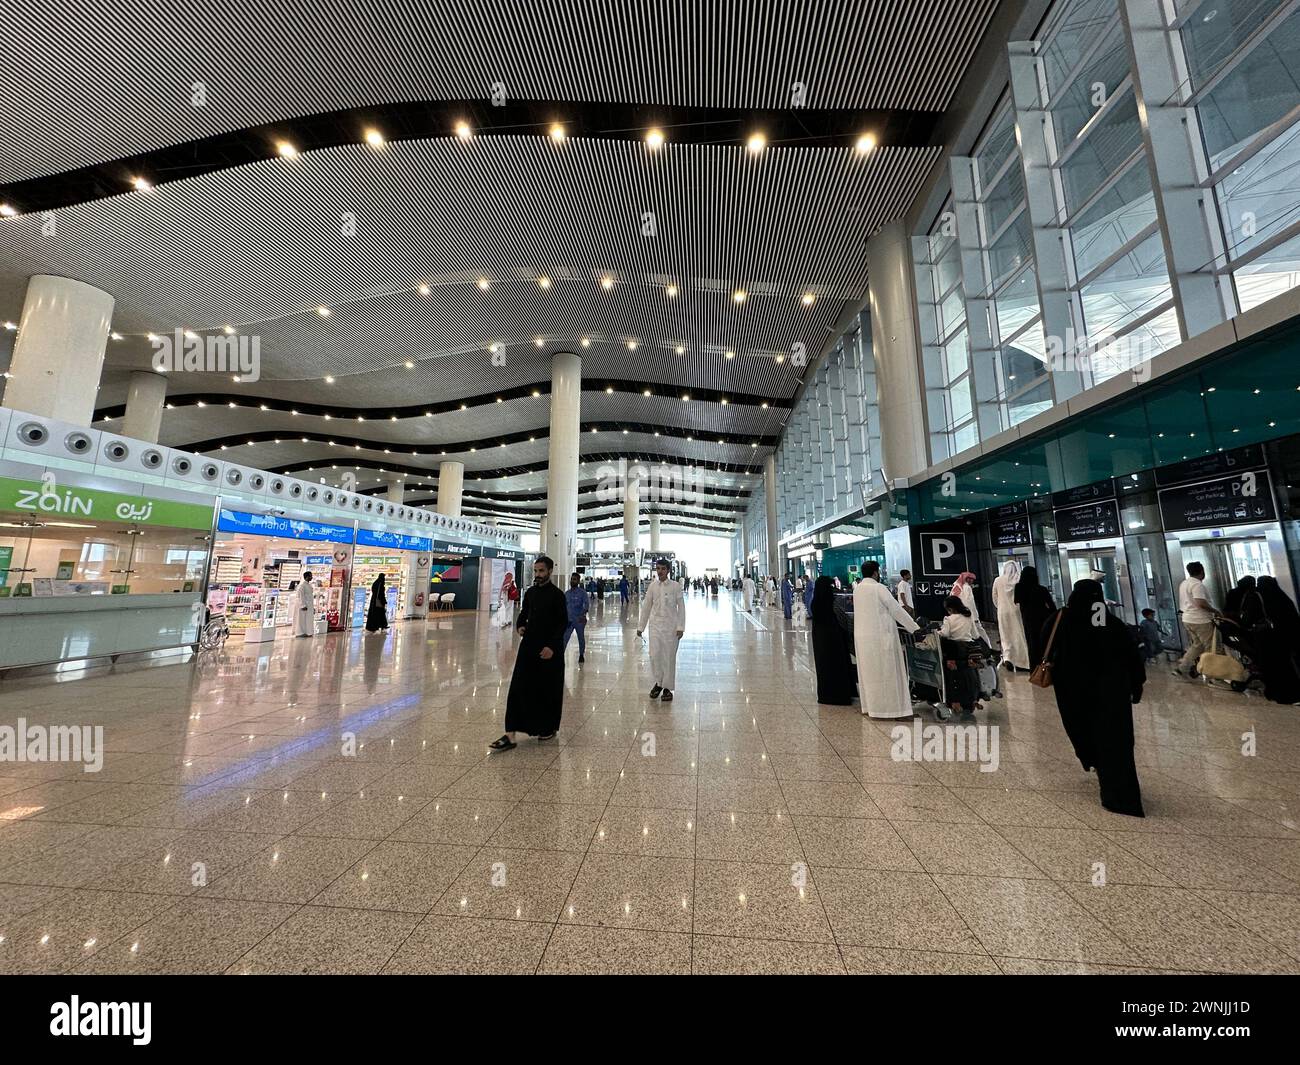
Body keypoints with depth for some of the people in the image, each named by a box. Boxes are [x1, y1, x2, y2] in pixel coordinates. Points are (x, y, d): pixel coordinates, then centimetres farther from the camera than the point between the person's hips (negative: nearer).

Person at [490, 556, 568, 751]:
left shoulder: (557, 595, -9)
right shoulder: (530, 593, 8)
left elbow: (563, 623, -11)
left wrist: (552, 646, -20)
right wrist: (520, 626, -1)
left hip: (550, 649, -5)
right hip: (529, 646, 5)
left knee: (549, 690, 7)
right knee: (518, 688, -1)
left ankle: (550, 728, 29)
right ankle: (510, 736, 4)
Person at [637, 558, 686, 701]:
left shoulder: (675, 586, -4)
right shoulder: (652, 586, 3)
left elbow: (681, 607, -3)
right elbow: (646, 606, 8)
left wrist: (680, 627, -9)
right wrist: (640, 626, 9)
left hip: (671, 626, -2)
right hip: (655, 625, 2)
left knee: (669, 657, 3)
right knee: (654, 655, -2)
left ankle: (667, 688, 18)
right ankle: (658, 682, 21)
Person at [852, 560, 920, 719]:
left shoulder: (857, 589, 7)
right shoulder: (879, 588, -13)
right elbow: (897, 610, -9)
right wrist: (915, 628, 0)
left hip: (861, 637, 7)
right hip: (880, 636, -7)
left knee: (869, 671, 14)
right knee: (887, 672, 2)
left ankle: (870, 705, 22)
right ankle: (890, 706, 8)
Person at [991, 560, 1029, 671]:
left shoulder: (997, 580, -1)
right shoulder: (1017, 580, -7)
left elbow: (994, 597, 5)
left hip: (1002, 611, 1)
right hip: (1015, 610, -1)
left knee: (1005, 635, 9)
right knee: (1018, 634, 9)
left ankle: (1007, 657, -7)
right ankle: (1021, 661, 14)